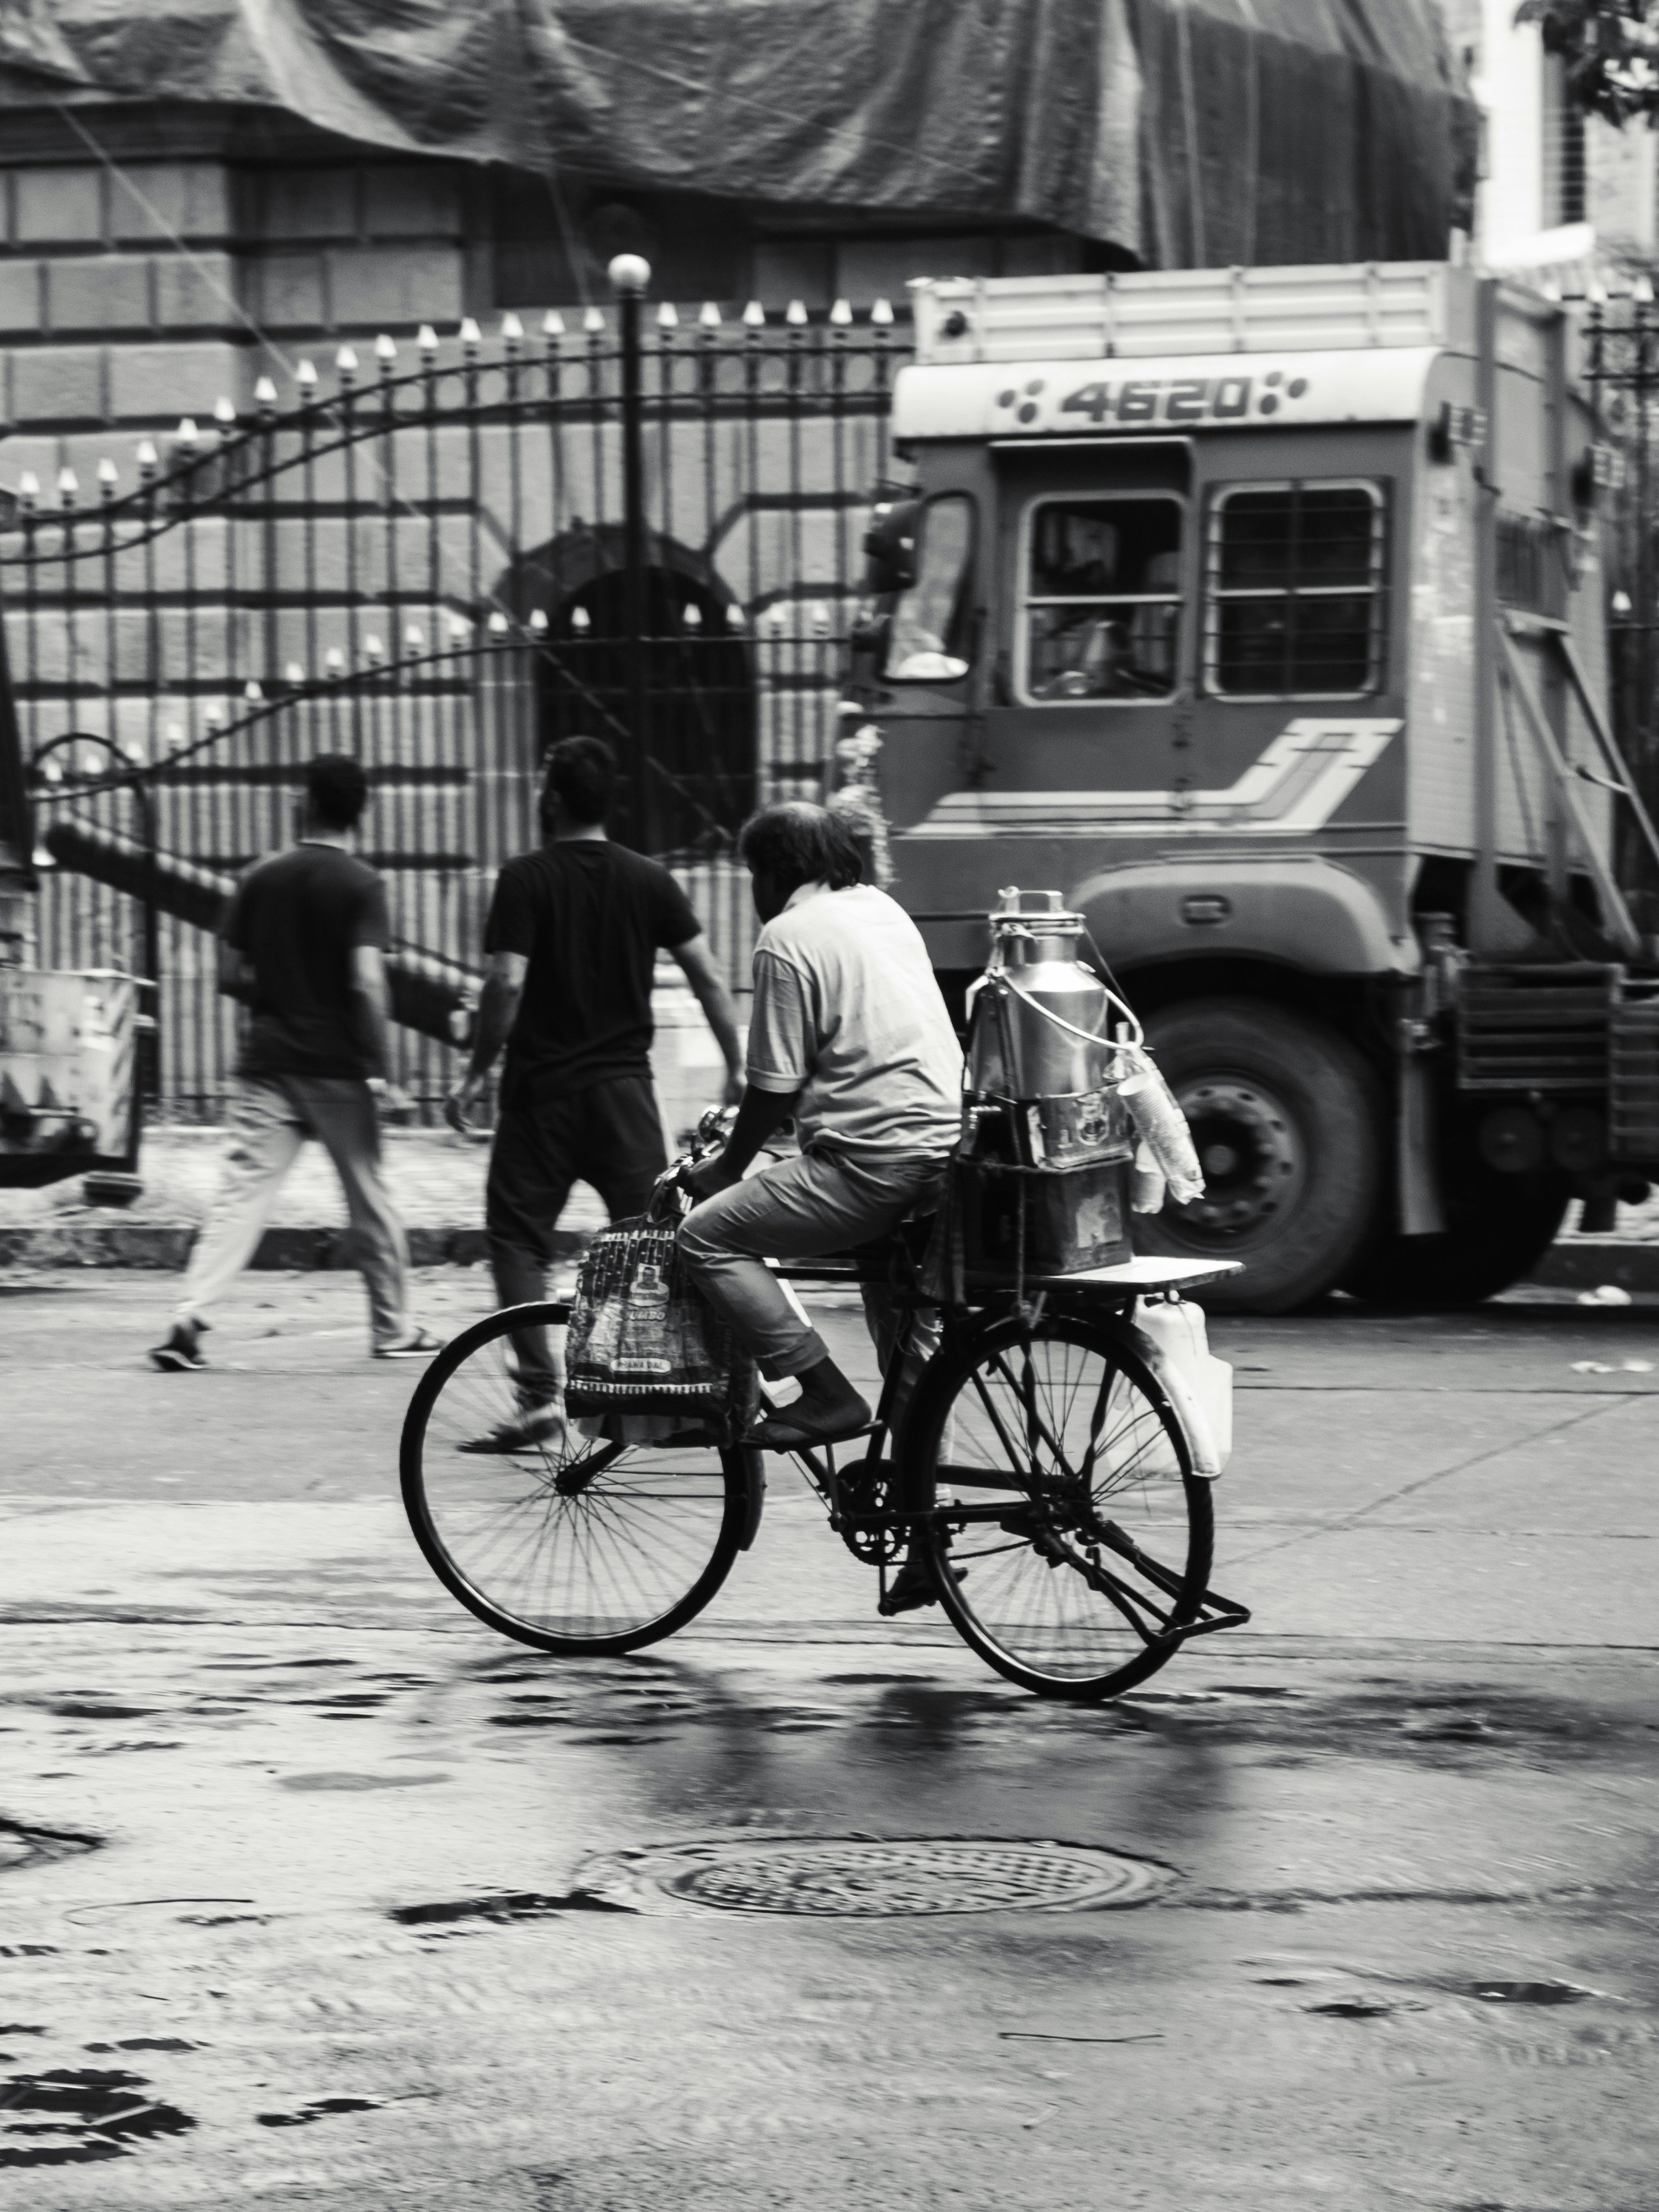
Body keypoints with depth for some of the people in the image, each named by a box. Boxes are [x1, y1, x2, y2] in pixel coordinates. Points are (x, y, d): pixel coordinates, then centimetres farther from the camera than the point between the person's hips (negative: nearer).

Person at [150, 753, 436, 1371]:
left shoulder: (261, 879, 4)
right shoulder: (360, 885, -6)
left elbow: (229, 976, 5)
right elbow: (367, 982, -14)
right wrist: (376, 1069, -11)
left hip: (267, 1063, 3)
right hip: (337, 1066, -2)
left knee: (241, 1195, -3)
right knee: (369, 1200, 11)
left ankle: (190, 1318, -18)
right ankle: (394, 1329, 22)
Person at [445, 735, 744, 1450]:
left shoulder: (526, 879, -7)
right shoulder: (649, 880, 5)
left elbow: (507, 984, -15)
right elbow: (707, 978, 3)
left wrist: (477, 1071, -5)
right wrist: (738, 1070, 11)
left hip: (543, 1088, -3)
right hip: (625, 1084, 3)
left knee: (518, 1235, 3)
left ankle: (541, 1392, -8)